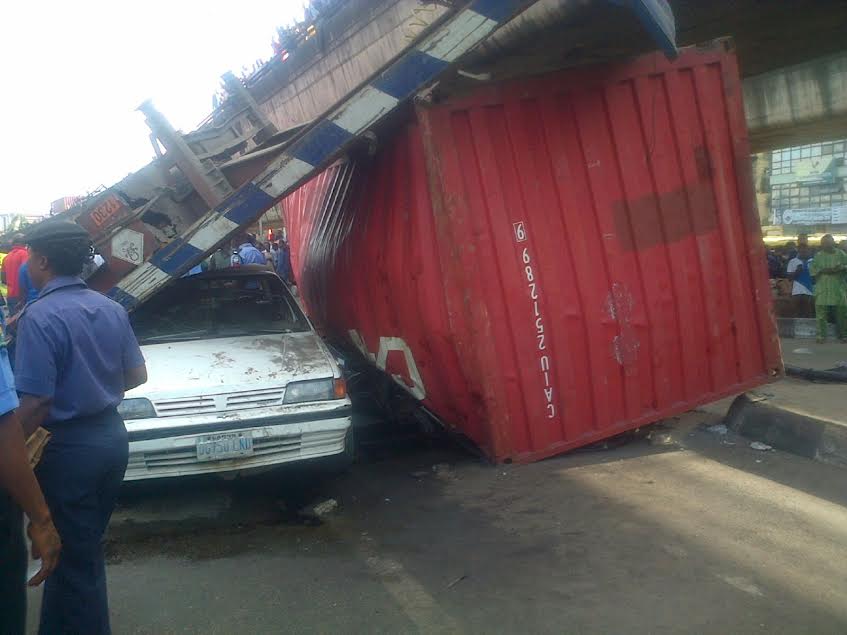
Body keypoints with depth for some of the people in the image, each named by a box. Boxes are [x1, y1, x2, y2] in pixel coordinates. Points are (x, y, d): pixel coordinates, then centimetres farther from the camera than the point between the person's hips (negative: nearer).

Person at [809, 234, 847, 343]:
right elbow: (812, 270, -1)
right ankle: (821, 335, 4)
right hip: (823, 288, -1)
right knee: (821, 312, -3)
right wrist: (823, 270, -17)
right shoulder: (818, 255, 6)